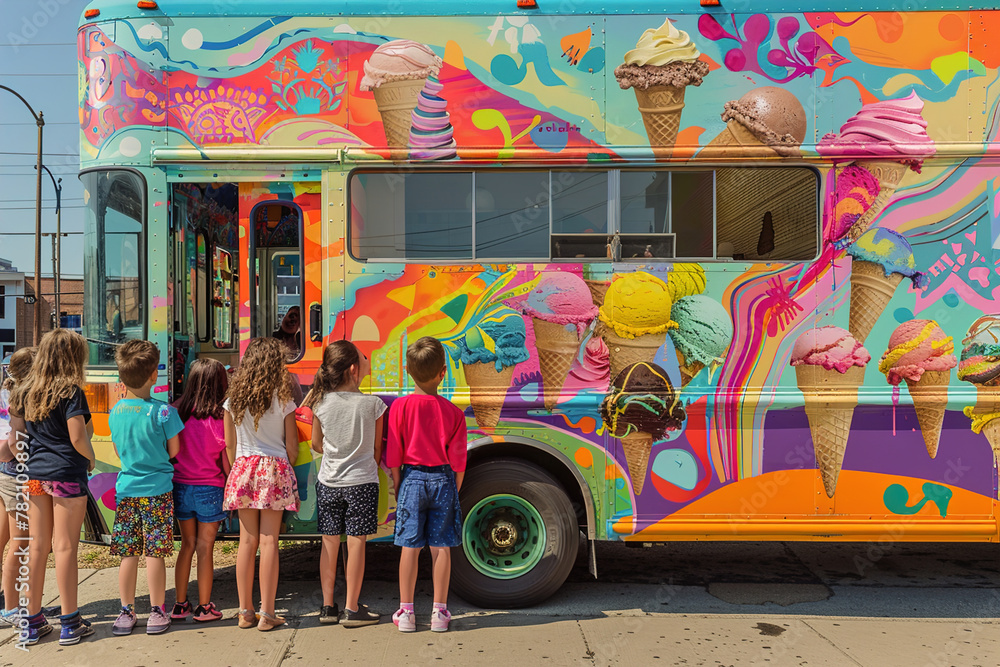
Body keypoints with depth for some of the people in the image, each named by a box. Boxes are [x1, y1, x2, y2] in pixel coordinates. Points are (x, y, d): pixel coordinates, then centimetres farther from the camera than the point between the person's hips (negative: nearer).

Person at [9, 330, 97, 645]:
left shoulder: (26, 392, 8)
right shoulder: (71, 392, -11)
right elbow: (78, 437, -16)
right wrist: (91, 458, 0)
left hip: (35, 474, 6)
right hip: (67, 474, -6)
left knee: (37, 546, 12)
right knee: (65, 547, 0)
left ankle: (33, 622, 19)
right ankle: (70, 623, 8)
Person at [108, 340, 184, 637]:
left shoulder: (115, 411, 3)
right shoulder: (162, 411, -13)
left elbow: (119, 451, 14)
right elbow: (173, 451, -6)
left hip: (126, 489, 4)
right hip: (157, 489, -4)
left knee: (128, 554, 10)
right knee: (155, 553, 3)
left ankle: (126, 612, 18)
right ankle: (157, 612, 11)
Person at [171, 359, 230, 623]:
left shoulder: (178, 413, -3)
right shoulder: (219, 417, -13)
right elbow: (226, 462, -7)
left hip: (180, 487, 4)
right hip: (209, 489, -4)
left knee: (187, 545, 16)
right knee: (205, 547, 6)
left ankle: (180, 604, 22)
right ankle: (204, 607, 15)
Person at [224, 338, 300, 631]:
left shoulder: (233, 400, 3)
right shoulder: (283, 400, -5)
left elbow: (229, 443, 8)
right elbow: (291, 445, -1)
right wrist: (287, 472, 15)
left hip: (243, 468, 3)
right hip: (275, 468, -3)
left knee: (247, 541, 8)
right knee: (269, 541, 0)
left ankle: (246, 611, 15)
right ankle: (267, 614, 5)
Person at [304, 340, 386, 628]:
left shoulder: (321, 403, -4)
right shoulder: (373, 404, -12)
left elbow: (317, 445, 8)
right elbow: (377, 448, 0)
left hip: (328, 482, 3)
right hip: (362, 481, -3)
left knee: (329, 542, 11)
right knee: (356, 543, 4)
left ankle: (327, 607, 19)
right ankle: (351, 609, 10)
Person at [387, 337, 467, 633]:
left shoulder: (400, 406, -8)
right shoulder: (453, 412, -7)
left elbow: (394, 455, -4)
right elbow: (458, 460, -2)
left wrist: (397, 487, 8)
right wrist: (454, 491, 11)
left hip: (412, 478, 0)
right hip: (443, 480, 0)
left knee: (410, 545, 7)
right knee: (441, 546, 7)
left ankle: (406, 611, 13)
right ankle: (440, 612, 14)